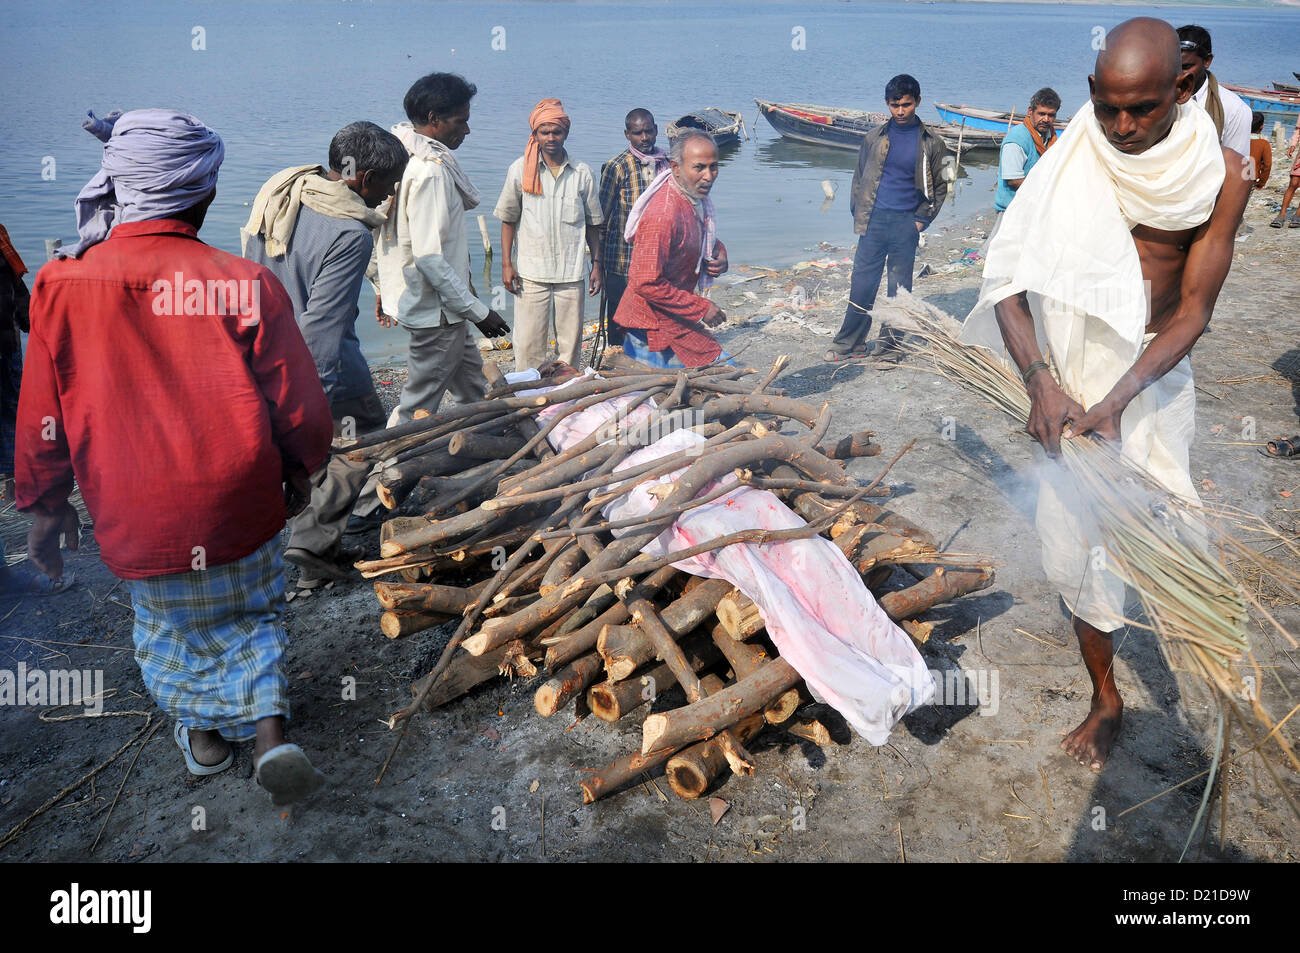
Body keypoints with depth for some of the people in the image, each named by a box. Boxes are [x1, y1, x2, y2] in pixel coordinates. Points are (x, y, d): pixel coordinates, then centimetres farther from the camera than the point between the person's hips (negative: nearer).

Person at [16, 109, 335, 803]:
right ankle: (269, 728, 11)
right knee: (252, 613, 23)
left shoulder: (63, 285, -12)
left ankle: (203, 733, 41)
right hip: (241, 510, -1)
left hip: (134, 520, 1)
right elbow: (300, 406, -9)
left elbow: (42, 416, -2)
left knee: (167, 623, 25)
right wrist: (301, 468, 11)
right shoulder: (246, 284, -16)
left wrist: (44, 504, 12)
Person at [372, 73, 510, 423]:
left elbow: (379, 230, 13)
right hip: (436, 309, -10)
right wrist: (478, 311, -21)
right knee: (418, 408, 2)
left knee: (473, 388, 24)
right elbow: (430, 259, -28)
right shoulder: (431, 172, -24)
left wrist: (383, 287, 24)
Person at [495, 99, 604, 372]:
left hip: (571, 274, 1)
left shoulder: (581, 173, 6)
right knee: (528, 344, -2)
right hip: (531, 273, -1)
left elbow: (592, 223, 13)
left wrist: (597, 263, 7)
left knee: (571, 344, 5)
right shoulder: (520, 170, 3)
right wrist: (506, 264, 0)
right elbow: (508, 219, 7)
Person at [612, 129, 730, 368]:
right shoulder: (663, 214, -27)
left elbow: (703, 238, 25)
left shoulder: (696, 198, 4)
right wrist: (701, 307, -22)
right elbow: (646, 284, -29)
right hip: (657, 326, -9)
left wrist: (718, 253, -1)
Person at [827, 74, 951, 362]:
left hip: (907, 223, -1)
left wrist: (922, 219, 0)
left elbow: (939, 186, 9)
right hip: (874, 220, 1)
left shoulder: (931, 142, 3)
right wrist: (858, 213, 5)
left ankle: (890, 342, 16)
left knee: (900, 287, 5)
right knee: (862, 284, 0)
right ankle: (848, 344, 7)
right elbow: (859, 177, 14)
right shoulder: (875, 137, 6)